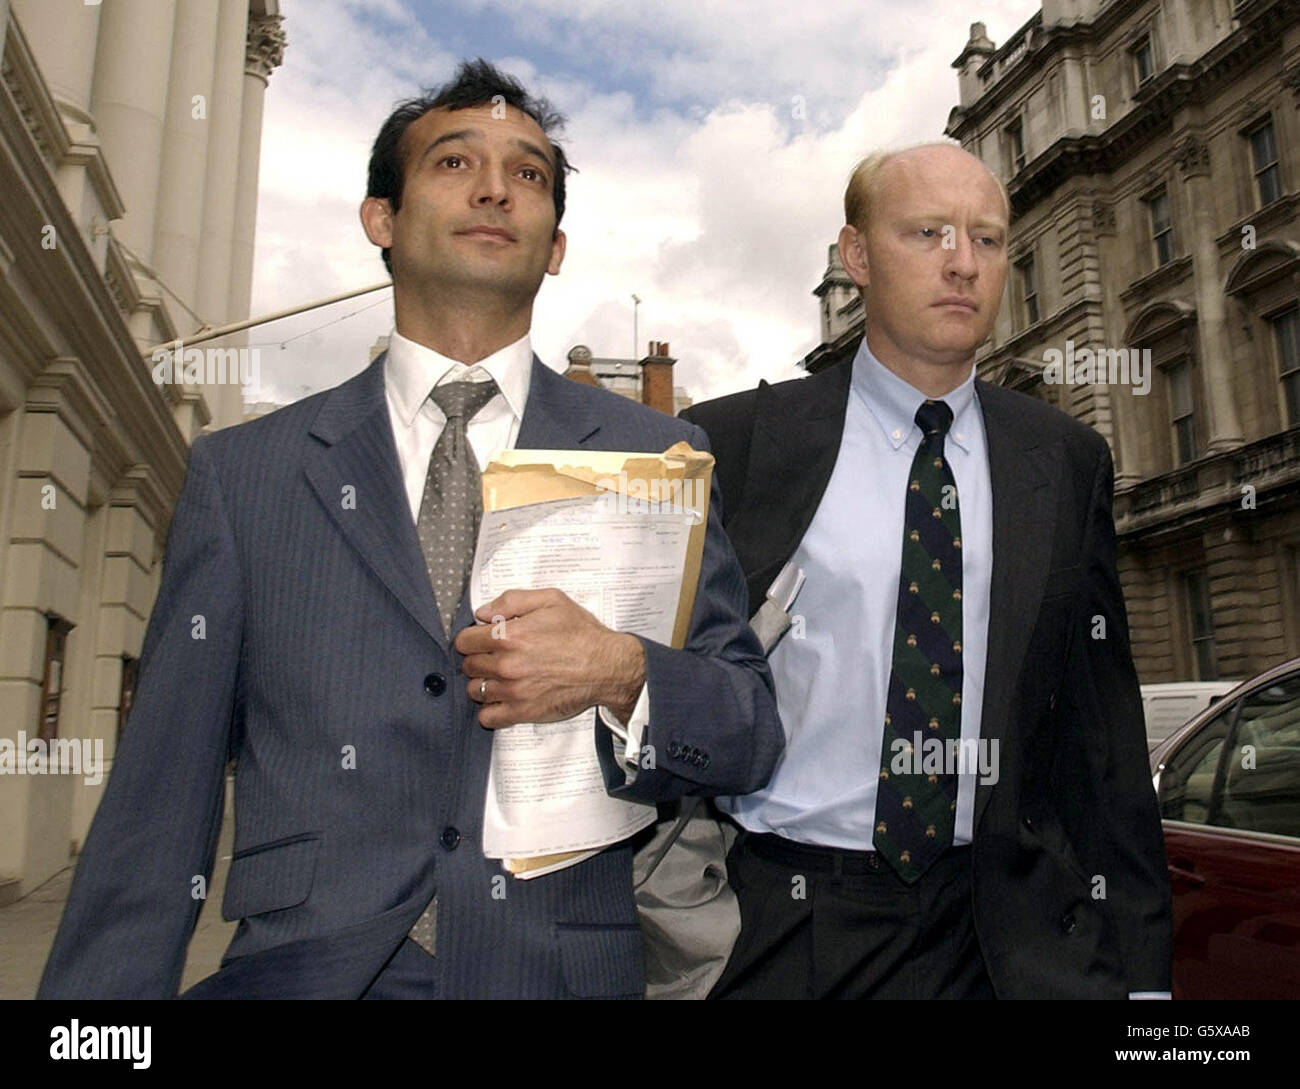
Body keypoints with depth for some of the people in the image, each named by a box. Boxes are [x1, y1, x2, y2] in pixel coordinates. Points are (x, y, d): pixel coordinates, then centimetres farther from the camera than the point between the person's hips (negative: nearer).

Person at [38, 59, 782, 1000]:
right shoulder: (239, 472, 2)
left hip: (562, 970, 1)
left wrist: (620, 675, -17)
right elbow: (160, 805, 1)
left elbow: (753, 737, 1)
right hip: (301, 968, 0)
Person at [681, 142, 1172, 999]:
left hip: (1014, 934, 2)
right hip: (785, 926, -1)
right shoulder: (732, 446, -4)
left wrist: (1137, 966, 4)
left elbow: (1104, 735, 5)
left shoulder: (1068, 462, 4)